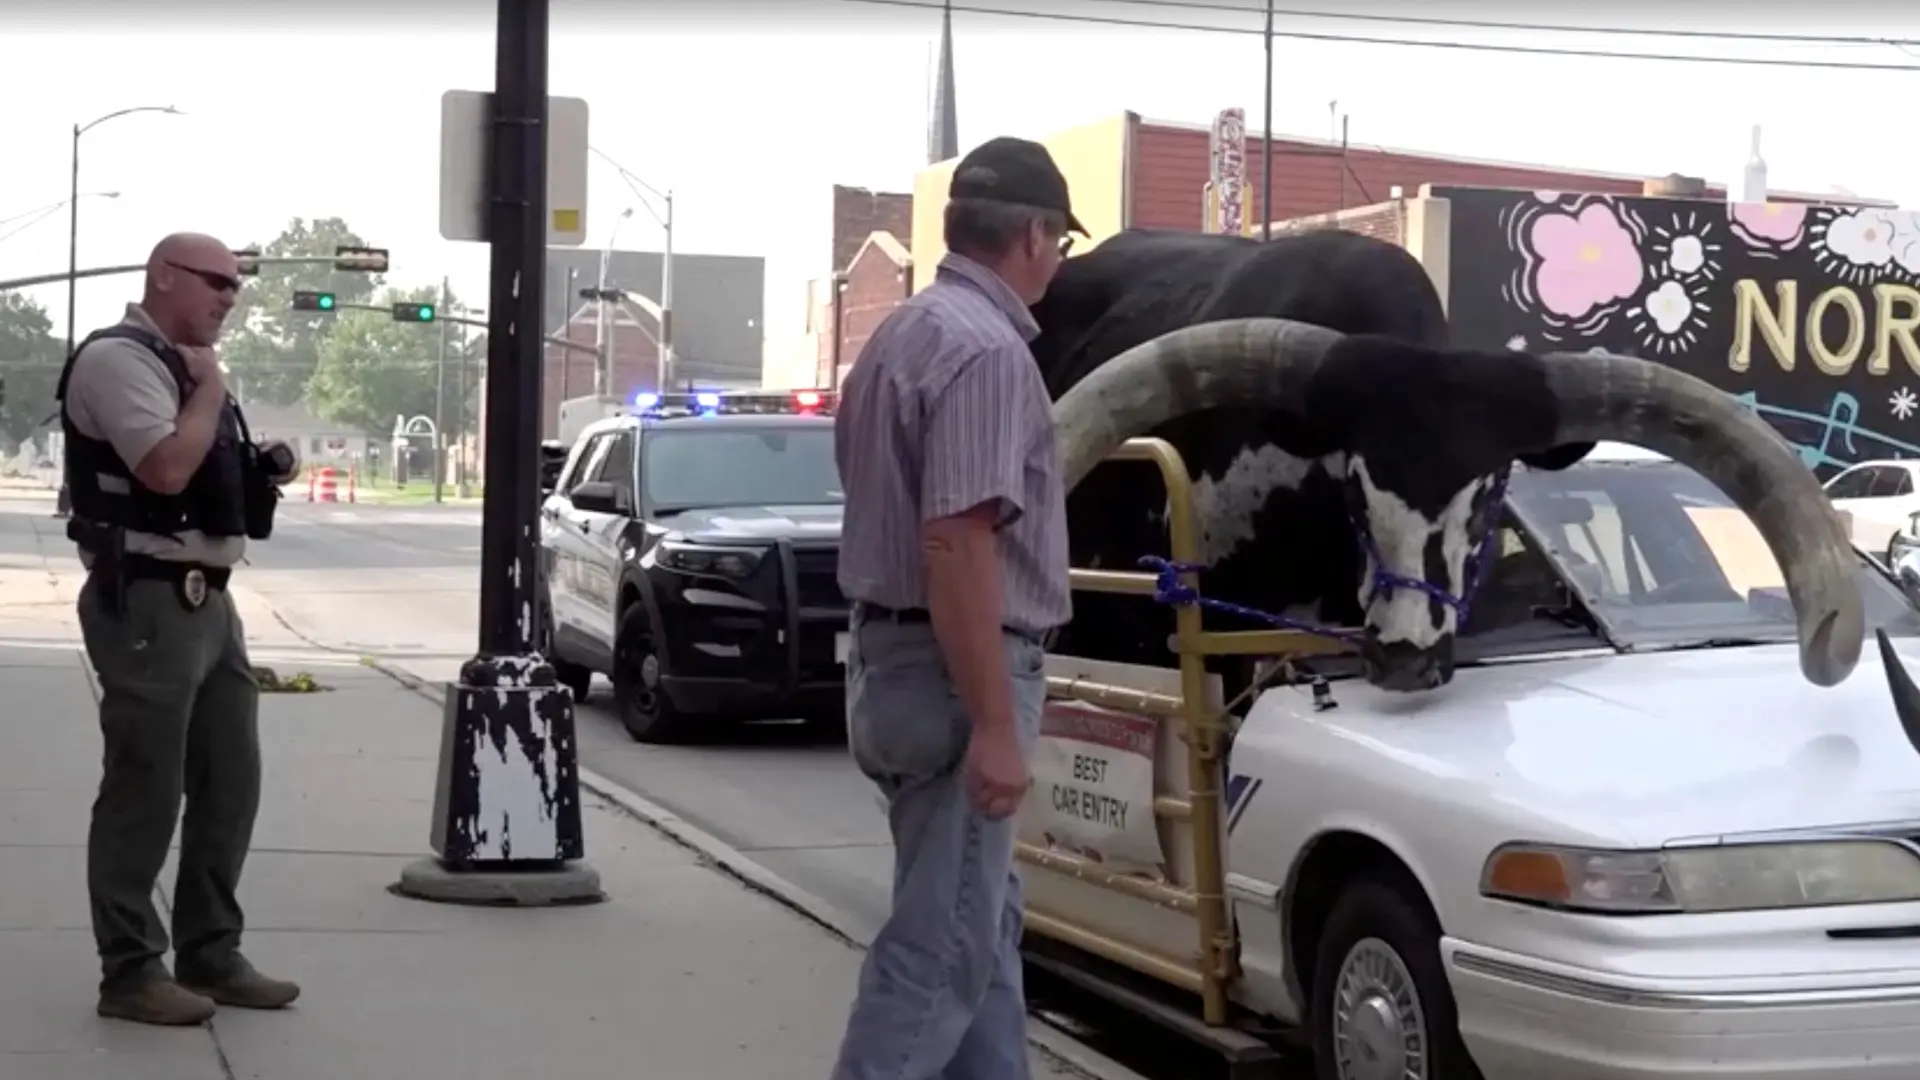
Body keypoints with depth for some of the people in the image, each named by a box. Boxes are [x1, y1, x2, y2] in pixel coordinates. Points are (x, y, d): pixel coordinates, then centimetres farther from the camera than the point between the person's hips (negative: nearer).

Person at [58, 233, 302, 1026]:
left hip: (207, 600, 10)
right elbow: (166, 468, -25)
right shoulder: (117, 359, -12)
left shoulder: (183, 367, 19)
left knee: (230, 783, 12)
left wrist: (264, 472, 10)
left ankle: (210, 954, 23)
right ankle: (130, 972, 6)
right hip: (146, 603, -10)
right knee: (144, 794, -4)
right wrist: (210, 388, -12)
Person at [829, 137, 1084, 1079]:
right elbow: (958, 543, -25)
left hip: (892, 653, 10)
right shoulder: (987, 347, -17)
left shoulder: (904, 332, 14)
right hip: (954, 672, -10)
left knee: (980, 922, 18)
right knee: (944, 943, -6)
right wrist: (995, 725, -25)